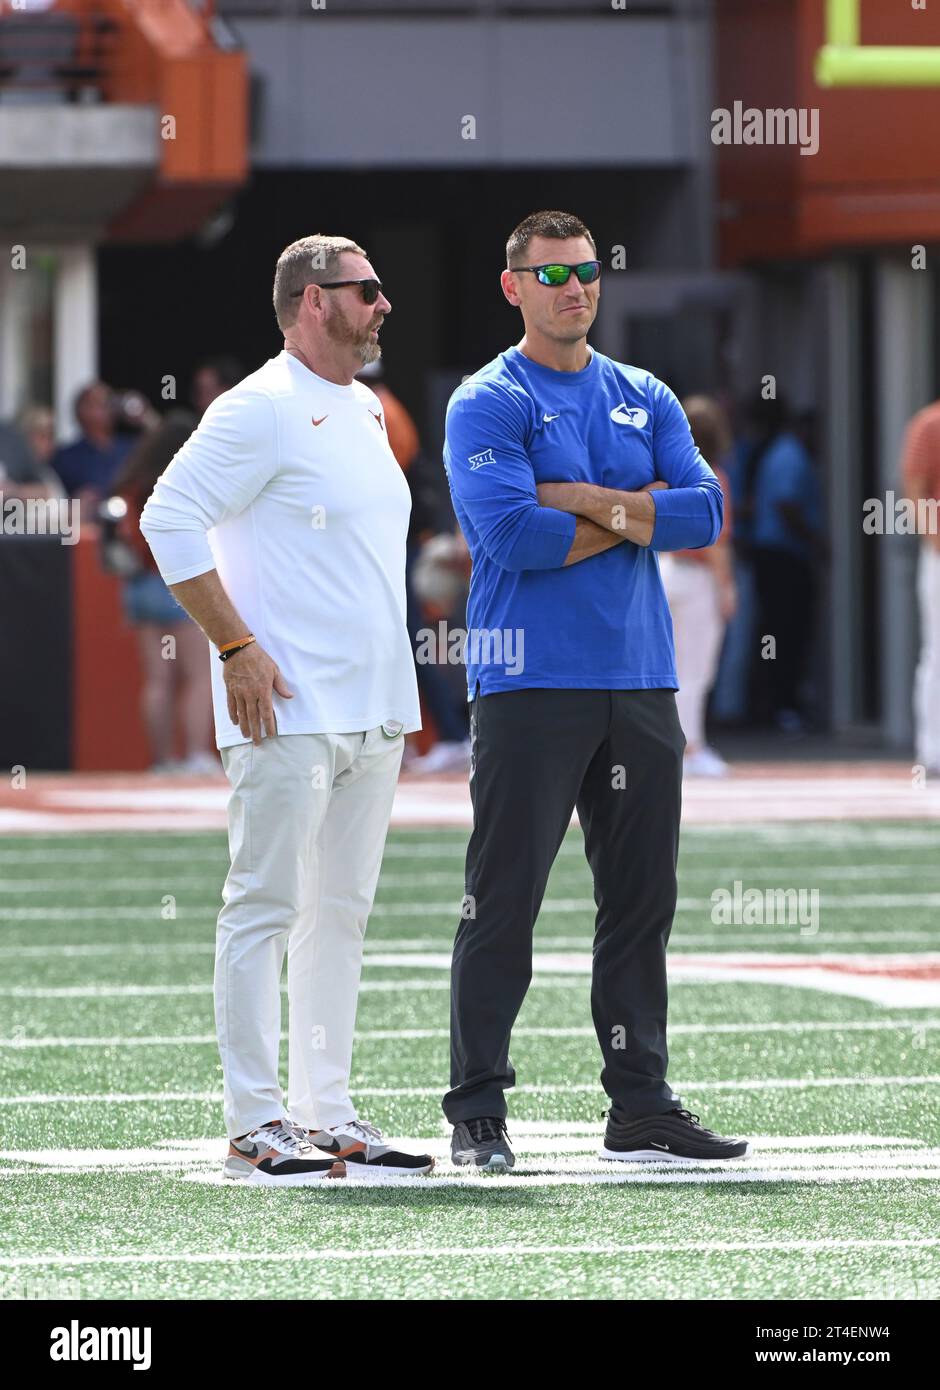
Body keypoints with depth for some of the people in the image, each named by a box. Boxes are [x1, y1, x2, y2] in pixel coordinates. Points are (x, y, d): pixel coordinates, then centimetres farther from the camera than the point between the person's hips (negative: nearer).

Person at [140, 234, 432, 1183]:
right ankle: (254, 1124, -7)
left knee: (341, 914, 11)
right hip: (287, 712, -9)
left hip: (373, 712, 9)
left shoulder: (364, 412, 18)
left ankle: (325, 1114, 15)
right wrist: (236, 647, -18)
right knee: (265, 910, -7)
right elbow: (170, 517, -16)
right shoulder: (262, 410, -10)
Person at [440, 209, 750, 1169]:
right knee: (504, 899, -6)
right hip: (530, 684, -6)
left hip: (641, 683, 6)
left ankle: (640, 1108, 13)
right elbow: (511, 534, -17)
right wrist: (639, 513, -6)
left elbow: (704, 511, 2)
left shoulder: (645, 400, 15)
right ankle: (476, 1113, -1)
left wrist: (586, 500, -10)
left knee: (642, 899, 7)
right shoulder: (487, 405, -2)